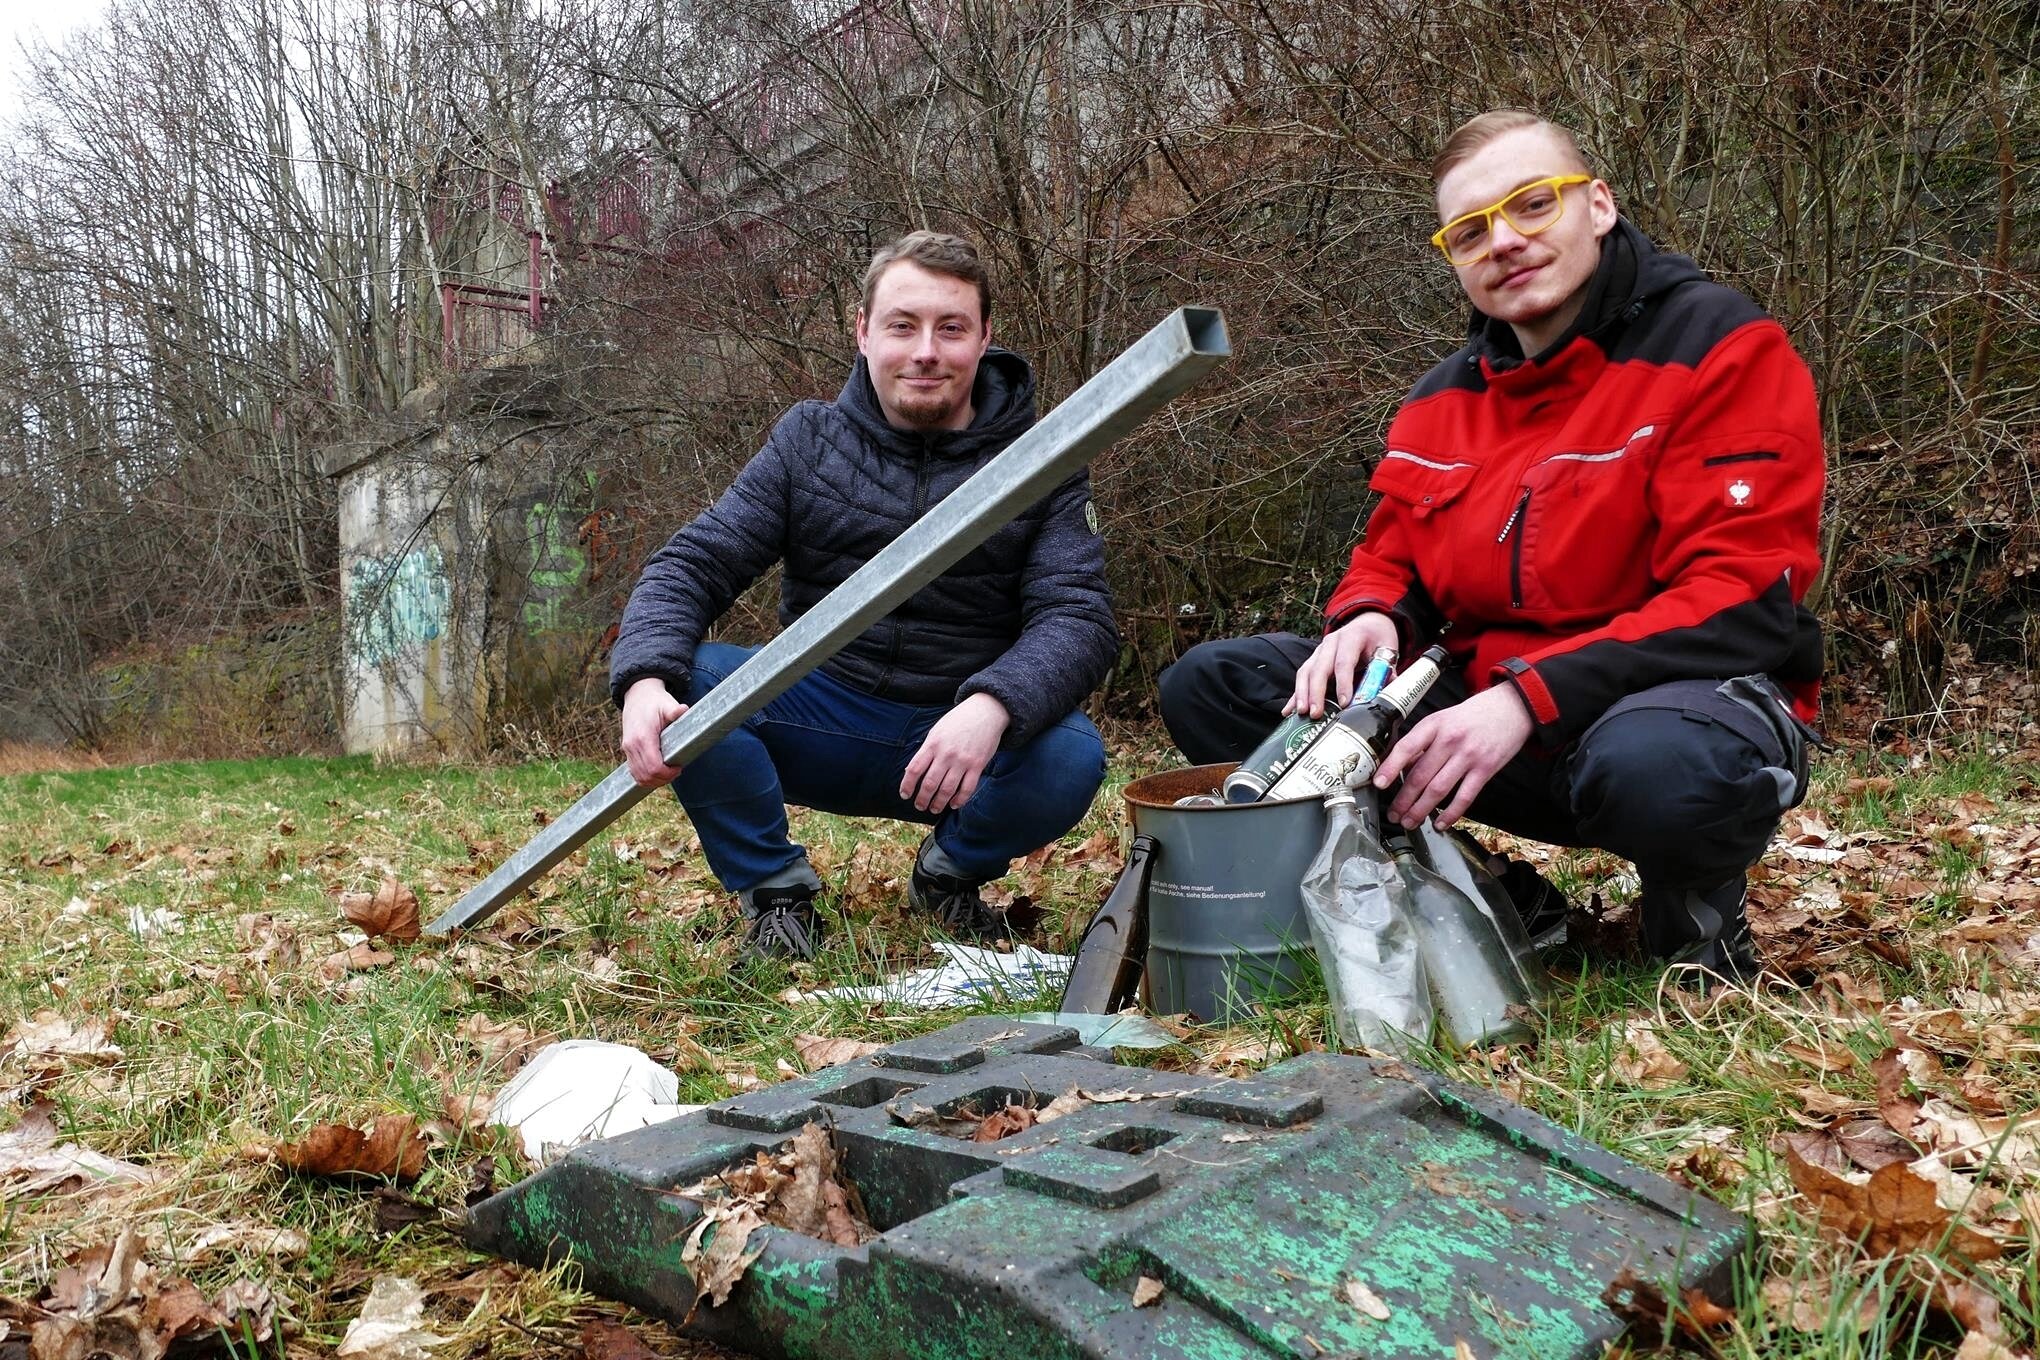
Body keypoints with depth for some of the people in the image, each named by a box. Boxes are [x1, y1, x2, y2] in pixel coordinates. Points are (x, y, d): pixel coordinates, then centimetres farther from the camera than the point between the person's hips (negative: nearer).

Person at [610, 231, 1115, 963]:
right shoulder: (809, 442, 0)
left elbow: (1078, 615, -16)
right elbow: (691, 565, -6)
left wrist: (993, 707, -39)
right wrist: (646, 682, -28)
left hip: (964, 735, -1)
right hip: (824, 725, 1)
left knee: (1070, 758, -32)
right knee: (682, 676, -23)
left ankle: (950, 871, 2)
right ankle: (776, 889, -2)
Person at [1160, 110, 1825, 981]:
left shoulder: (1722, 348, -9)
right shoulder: (1441, 398, 9)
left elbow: (1742, 599, -18)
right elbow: (1391, 564, 15)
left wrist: (1530, 697, -29)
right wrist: (1371, 618, -12)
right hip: (1483, 705, 6)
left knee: (1655, 763, -45)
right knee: (1209, 685, -7)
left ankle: (1696, 908, -5)